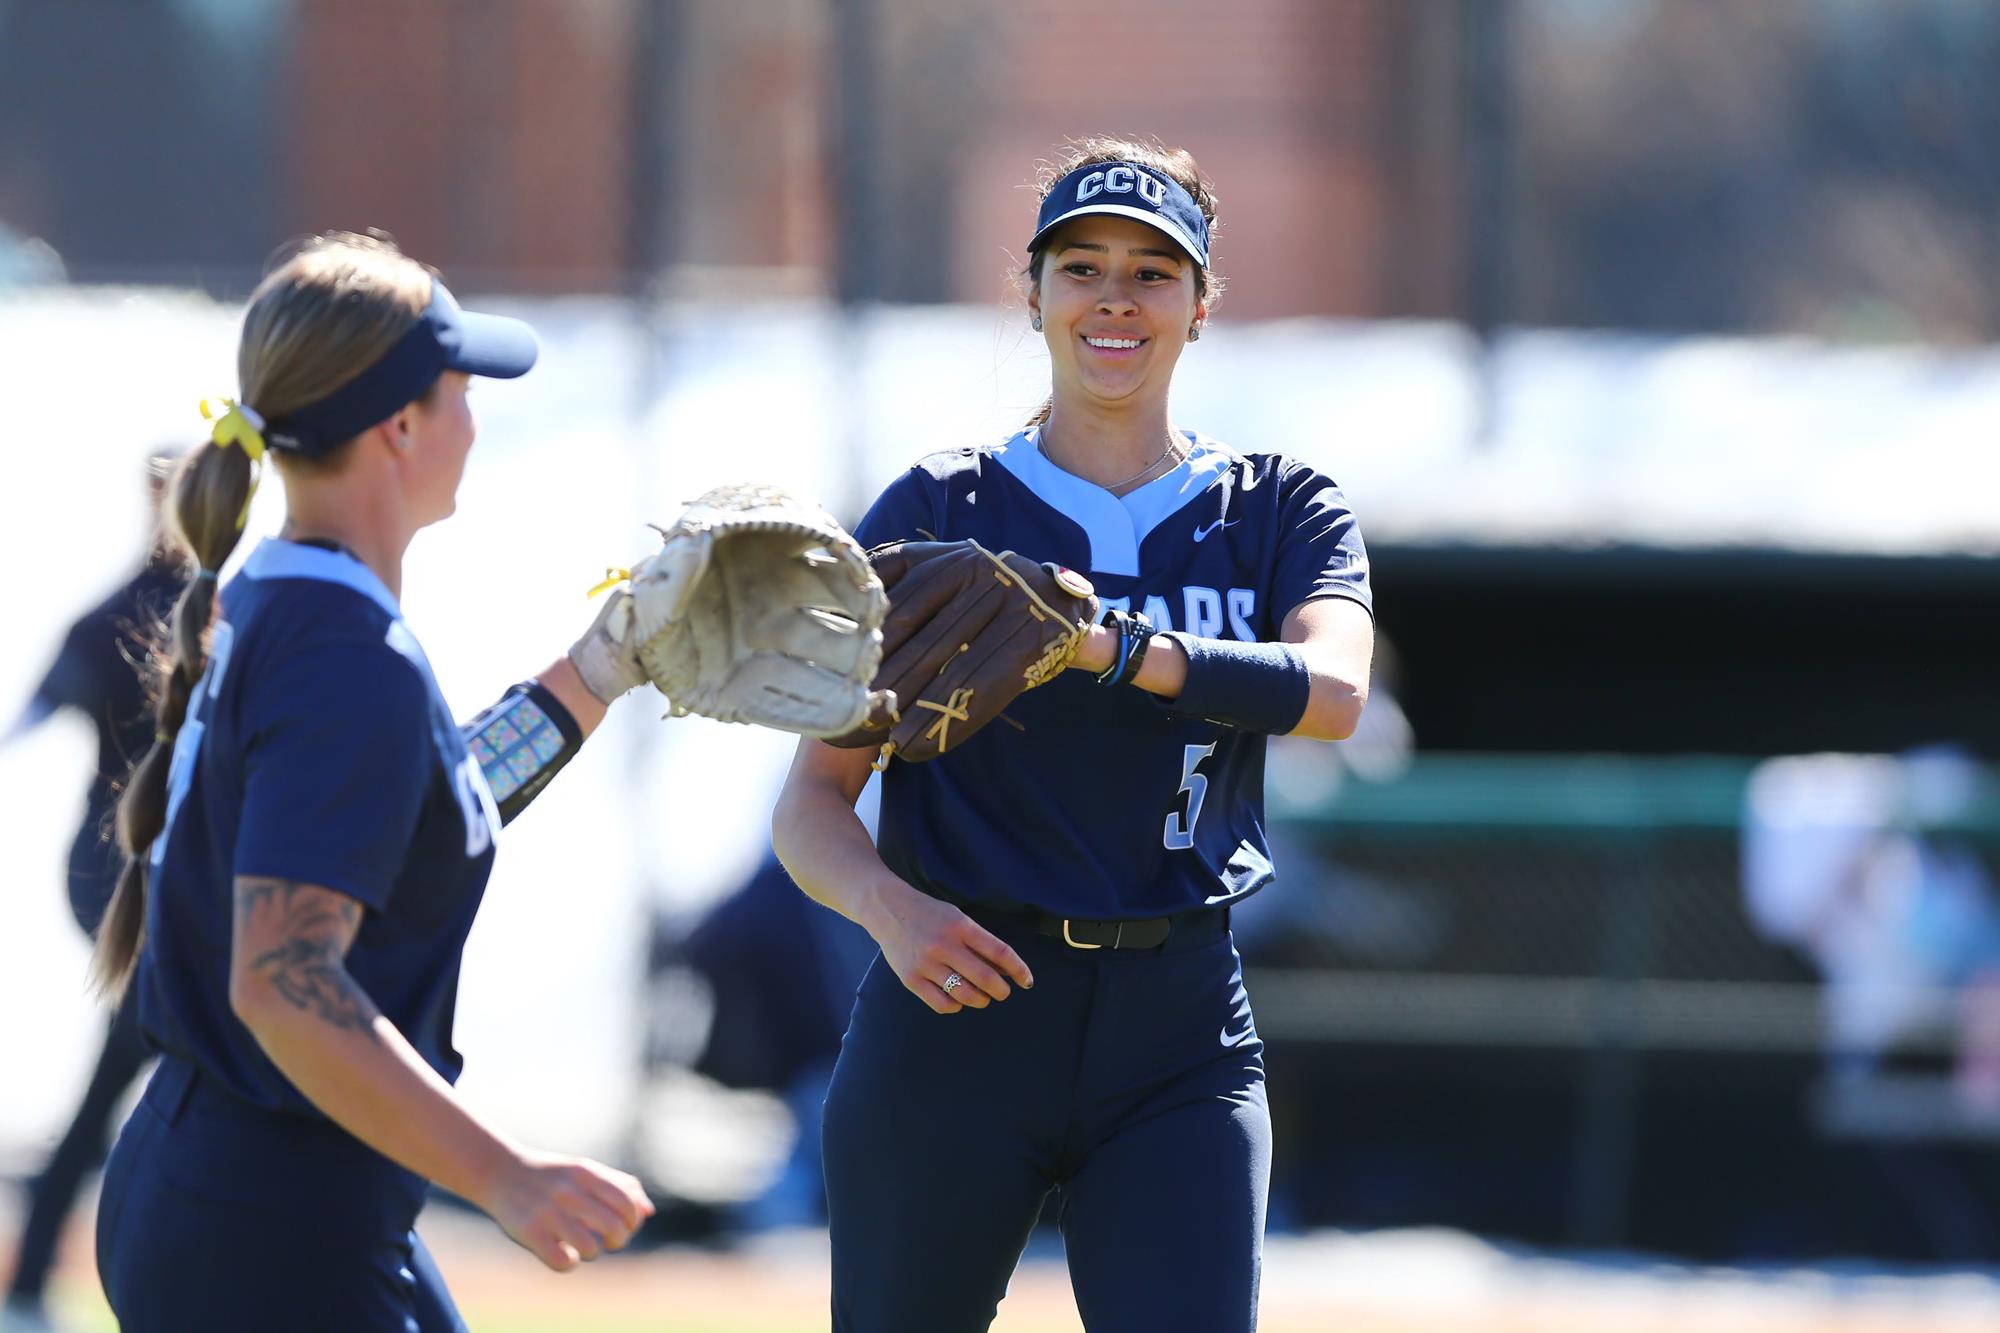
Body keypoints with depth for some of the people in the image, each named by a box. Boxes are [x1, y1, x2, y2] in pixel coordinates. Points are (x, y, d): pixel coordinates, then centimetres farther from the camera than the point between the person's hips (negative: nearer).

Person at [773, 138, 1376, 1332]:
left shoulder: (1279, 513, 9)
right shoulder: (940, 510, 6)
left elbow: (1334, 691, -14)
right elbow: (814, 798, 1)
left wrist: (1110, 648, -28)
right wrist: (888, 905, -22)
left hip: (1179, 1039, 0)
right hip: (958, 1013, 0)